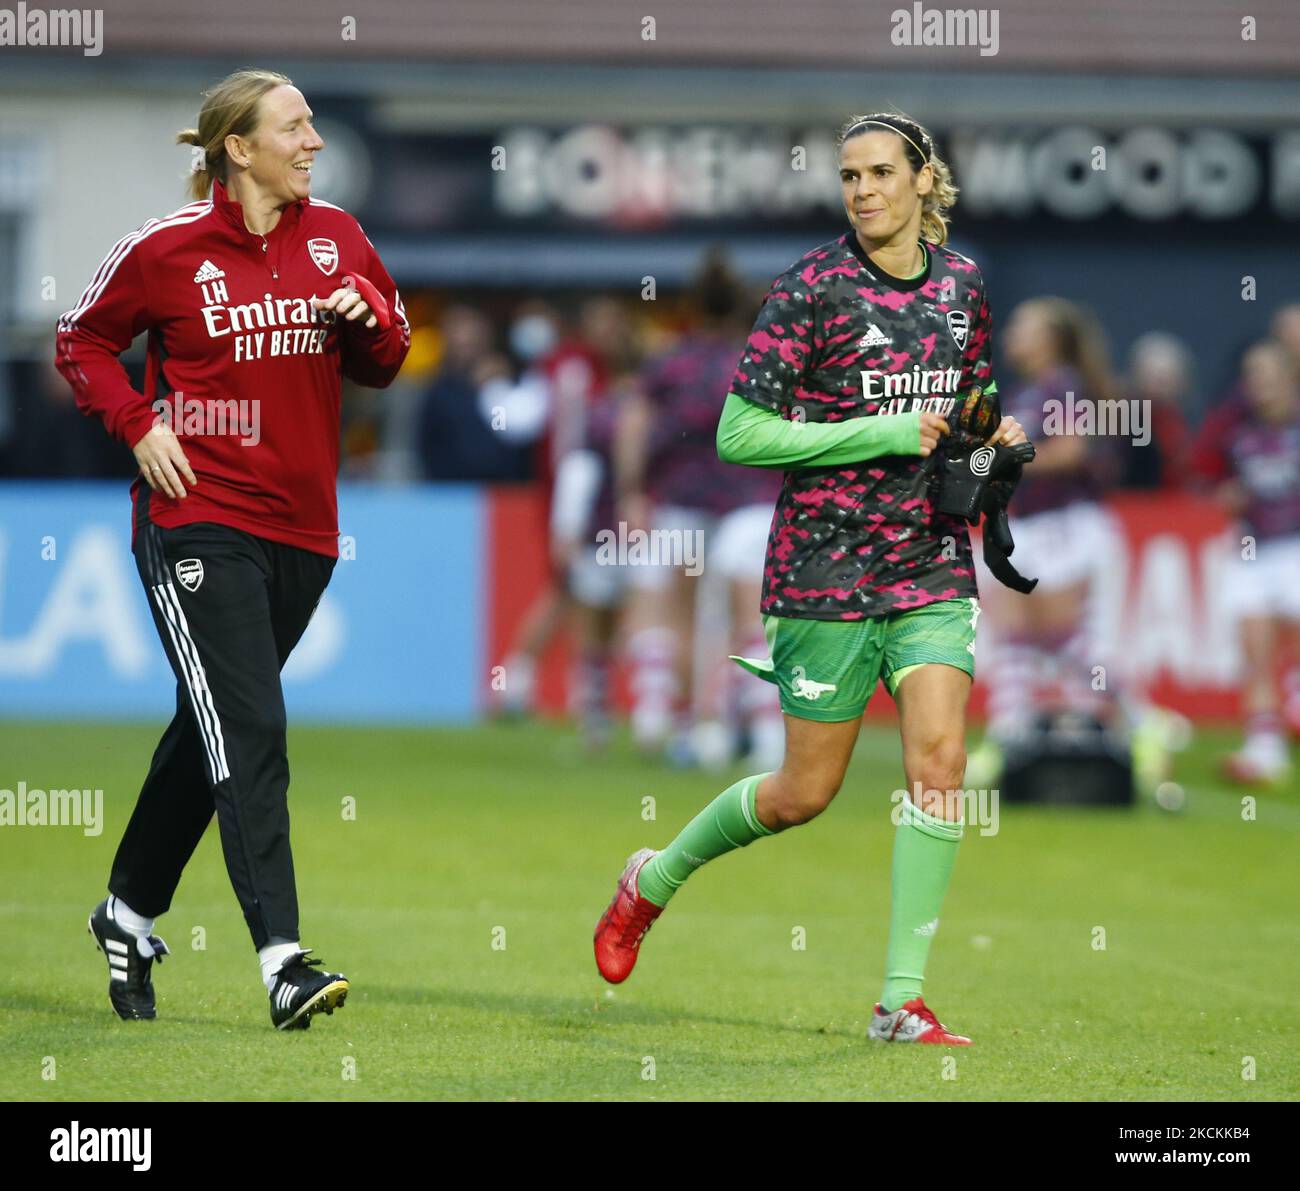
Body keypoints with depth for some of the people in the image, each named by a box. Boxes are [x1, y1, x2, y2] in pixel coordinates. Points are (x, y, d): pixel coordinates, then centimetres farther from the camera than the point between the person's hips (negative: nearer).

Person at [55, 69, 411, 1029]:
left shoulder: (336, 238, 6)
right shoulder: (168, 249, -6)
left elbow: (384, 363, 15)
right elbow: (83, 341, 7)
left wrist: (370, 320, -7)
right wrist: (137, 424, -7)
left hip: (301, 528, 5)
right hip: (198, 523, -5)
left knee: (212, 730, 16)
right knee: (247, 732, -15)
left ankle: (130, 914, 34)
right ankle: (282, 959, -21)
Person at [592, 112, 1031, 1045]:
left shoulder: (963, 283, 7)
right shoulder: (812, 288, -10)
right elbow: (738, 434, -13)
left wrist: (992, 435, 1)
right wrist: (887, 434, -18)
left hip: (934, 564, 4)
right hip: (827, 569, -4)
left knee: (940, 760, -12)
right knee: (805, 793, 4)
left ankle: (902, 1000, -8)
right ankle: (653, 881, 31)